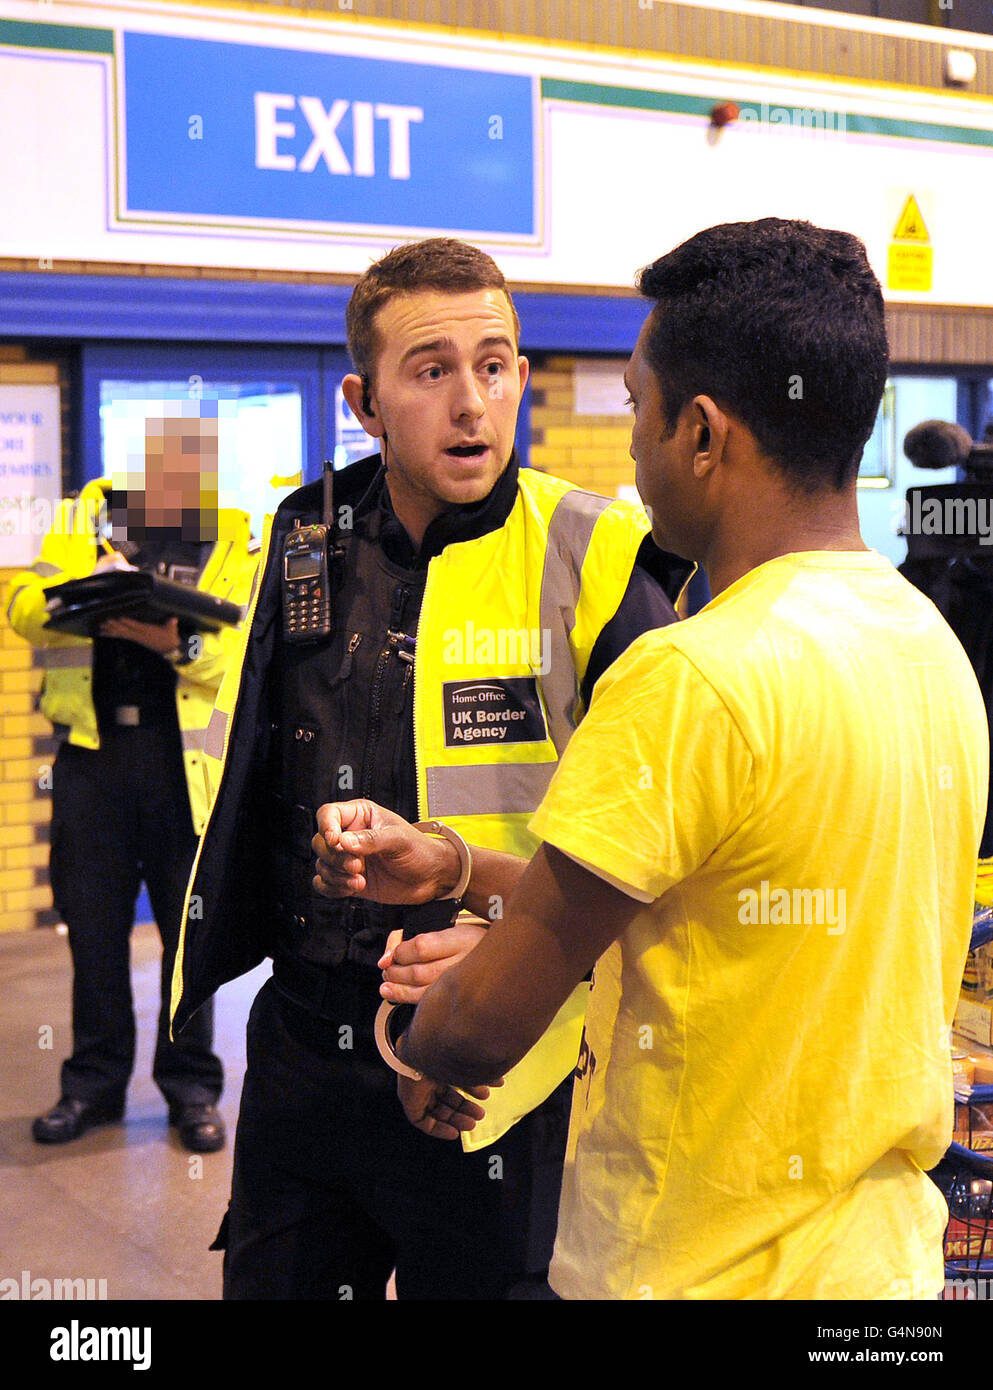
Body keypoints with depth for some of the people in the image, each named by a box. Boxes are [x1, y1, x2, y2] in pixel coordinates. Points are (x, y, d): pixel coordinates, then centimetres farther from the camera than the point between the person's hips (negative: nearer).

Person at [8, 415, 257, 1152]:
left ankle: (192, 1084, 20)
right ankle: (95, 1080, 24)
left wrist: (179, 641, -25)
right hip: (93, 750, 2)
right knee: (92, 918, 9)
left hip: (189, 757, -2)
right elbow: (22, 601, 2)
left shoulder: (241, 536, 2)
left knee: (192, 922, 6)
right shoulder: (89, 512, 9)